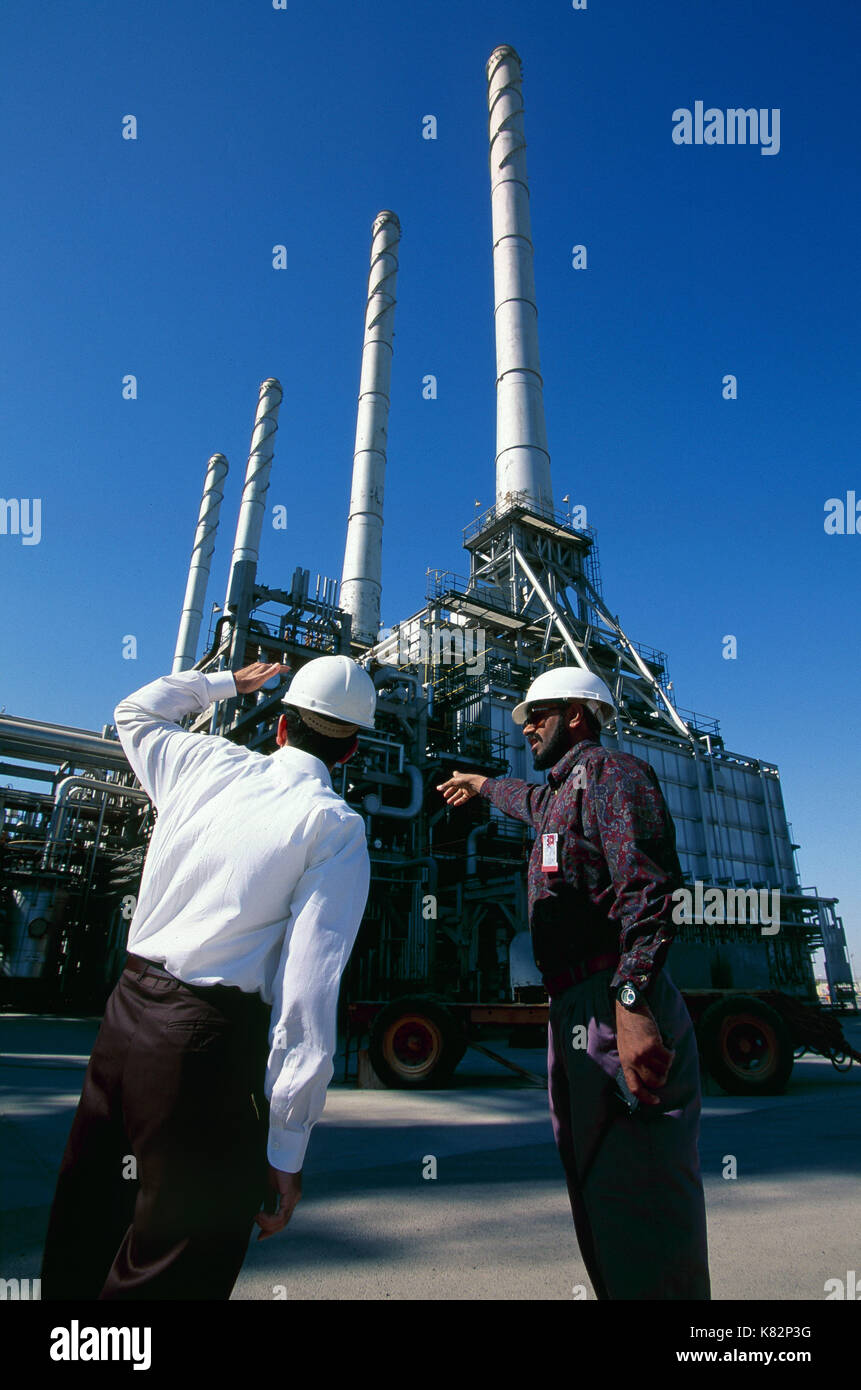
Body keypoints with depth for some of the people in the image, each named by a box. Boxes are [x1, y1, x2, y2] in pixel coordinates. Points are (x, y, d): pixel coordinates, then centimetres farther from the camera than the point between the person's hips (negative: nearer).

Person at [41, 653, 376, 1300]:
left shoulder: (205, 763, 6)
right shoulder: (335, 827, -9)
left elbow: (135, 712, 29)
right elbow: (309, 987, -16)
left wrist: (230, 681, 39)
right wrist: (286, 1147, -10)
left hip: (127, 1007, 7)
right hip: (210, 1038, -6)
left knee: (83, 1236, 23)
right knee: (177, 1268, 10)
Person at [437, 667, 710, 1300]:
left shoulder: (610, 771, -5)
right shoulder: (565, 790, 24)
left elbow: (647, 890, -19)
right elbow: (535, 801, 50)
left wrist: (630, 1000, -29)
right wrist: (480, 783, 68)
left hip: (614, 1009, -10)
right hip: (575, 1012, 10)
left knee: (639, 1199, -7)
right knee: (598, 1193, 14)